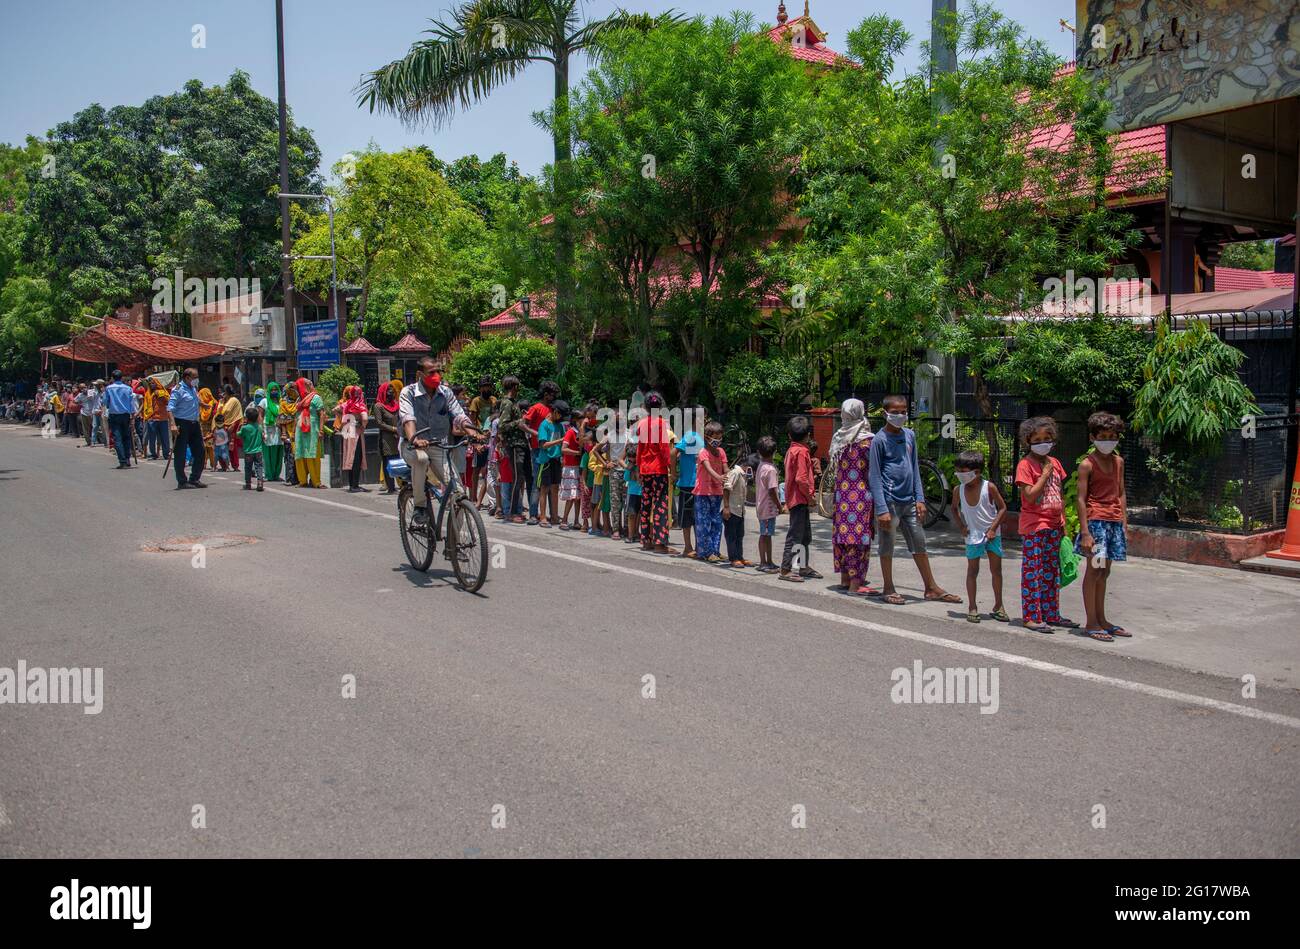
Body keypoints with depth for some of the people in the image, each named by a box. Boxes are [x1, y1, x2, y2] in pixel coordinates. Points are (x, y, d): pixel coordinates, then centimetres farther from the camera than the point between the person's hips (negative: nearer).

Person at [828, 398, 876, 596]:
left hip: (841, 494, 7)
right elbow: (874, 468, -11)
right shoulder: (866, 440, -10)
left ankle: (845, 578, 21)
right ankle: (856, 584, -5)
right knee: (859, 536, -5)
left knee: (843, 534, 12)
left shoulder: (837, 438, 9)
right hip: (861, 494, -7)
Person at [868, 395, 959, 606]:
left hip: (909, 501, 6)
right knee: (887, 546, 5)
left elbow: (915, 468, 13)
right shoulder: (880, 440, -9)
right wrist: (882, 509, -16)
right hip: (890, 501, -6)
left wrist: (920, 498, 7)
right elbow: (875, 476, -11)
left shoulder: (909, 435, 9)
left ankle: (932, 588, 22)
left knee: (919, 543, 13)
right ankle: (888, 589, 18)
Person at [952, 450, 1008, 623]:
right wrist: (961, 526, 1)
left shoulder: (989, 487, -15)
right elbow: (955, 508, 13)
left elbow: (1002, 508, -8)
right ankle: (972, 608, 7)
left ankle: (998, 606, 17)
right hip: (973, 535, 2)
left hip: (992, 534, -1)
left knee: (996, 569, 5)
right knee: (972, 570, 2)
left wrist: (993, 528, -15)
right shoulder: (958, 490, -6)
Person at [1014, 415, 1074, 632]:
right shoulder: (1025, 464, -9)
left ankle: (1051, 614, 22)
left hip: (1053, 526, 7)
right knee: (1032, 572, -3)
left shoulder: (1055, 463, 11)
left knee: (1052, 572, 13)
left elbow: (1059, 496, 16)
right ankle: (1031, 617, 2)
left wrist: (1063, 523, 13)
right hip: (1033, 527, -7)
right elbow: (1030, 496, -18)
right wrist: (1045, 474, -16)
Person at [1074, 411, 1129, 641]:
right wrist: (1085, 532, -16)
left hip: (1114, 522, 6)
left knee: (1104, 571, 12)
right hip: (1096, 521, -6)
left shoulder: (1118, 462, 12)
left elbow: (1121, 494, 16)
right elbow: (1081, 499, -10)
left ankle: (1101, 620, 20)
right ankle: (1090, 623, 2)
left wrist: (1124, 523, 10)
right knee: (1094, 570, -4)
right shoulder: (1087, 465, -7)